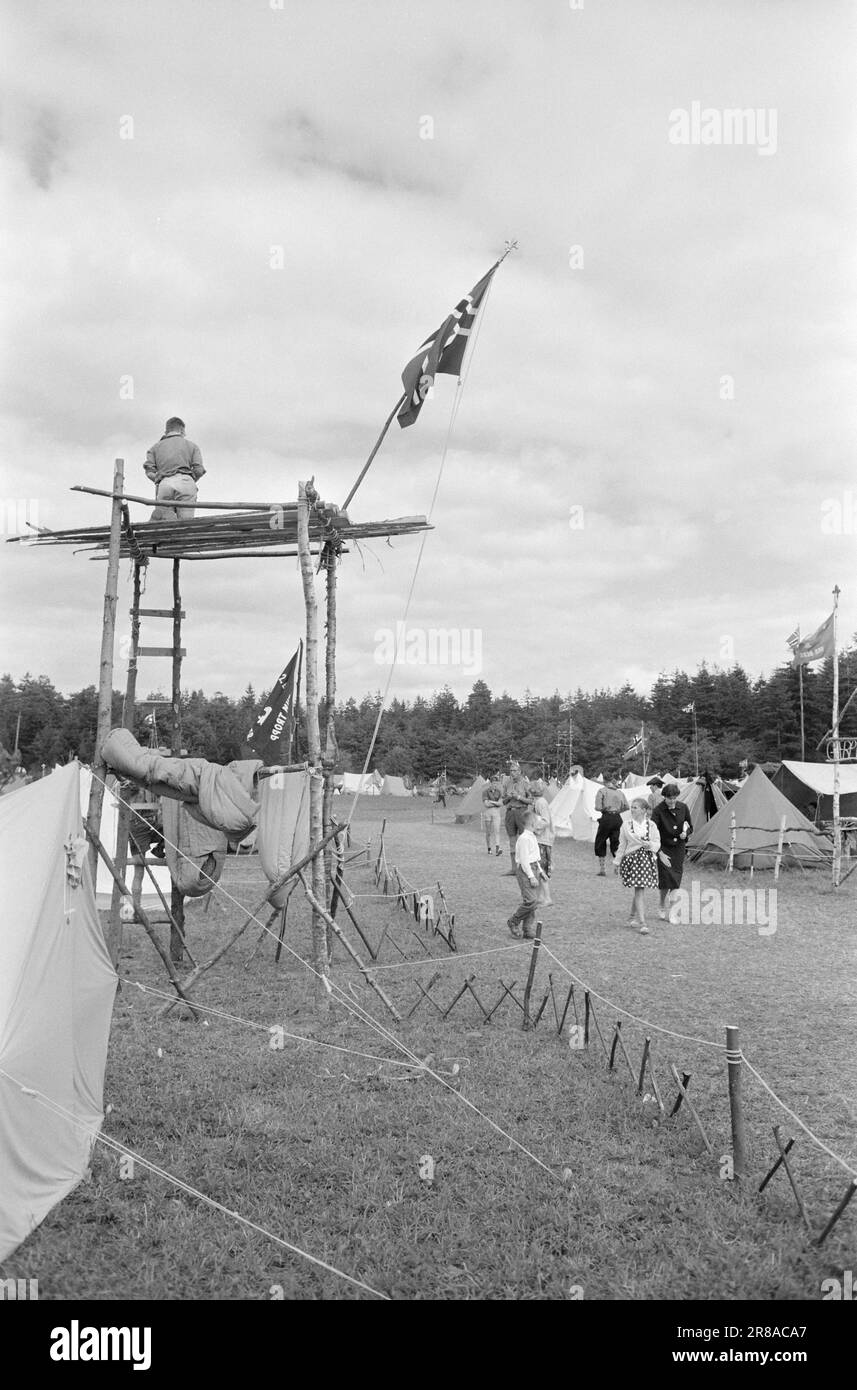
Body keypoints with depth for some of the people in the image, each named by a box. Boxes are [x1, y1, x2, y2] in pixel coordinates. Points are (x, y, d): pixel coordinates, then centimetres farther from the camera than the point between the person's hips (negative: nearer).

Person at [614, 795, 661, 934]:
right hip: (631, 859, -2)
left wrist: (650, 845, -17)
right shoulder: (626, 824, 1)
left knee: (640, 890, 7)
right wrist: (617, 862, 10)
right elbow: (622, 845, 8)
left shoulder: (651, 825, 2)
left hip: (646, 859, 2)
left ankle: (633, 916, 32)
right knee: (639, 891, -9)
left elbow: (657, 844, 6)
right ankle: (642, 923, -9)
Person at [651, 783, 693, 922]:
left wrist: (685, 833, -12)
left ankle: (669, 911, 12)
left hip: (678, 848, 3)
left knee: (676, 880, 2)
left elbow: (690, 826, 12)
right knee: (666, 879, -7)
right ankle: (663, 909, 9)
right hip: (664, 849, -3)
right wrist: (660, 853, -19)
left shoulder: (683, 807, -2)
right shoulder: (658, 810, -14)